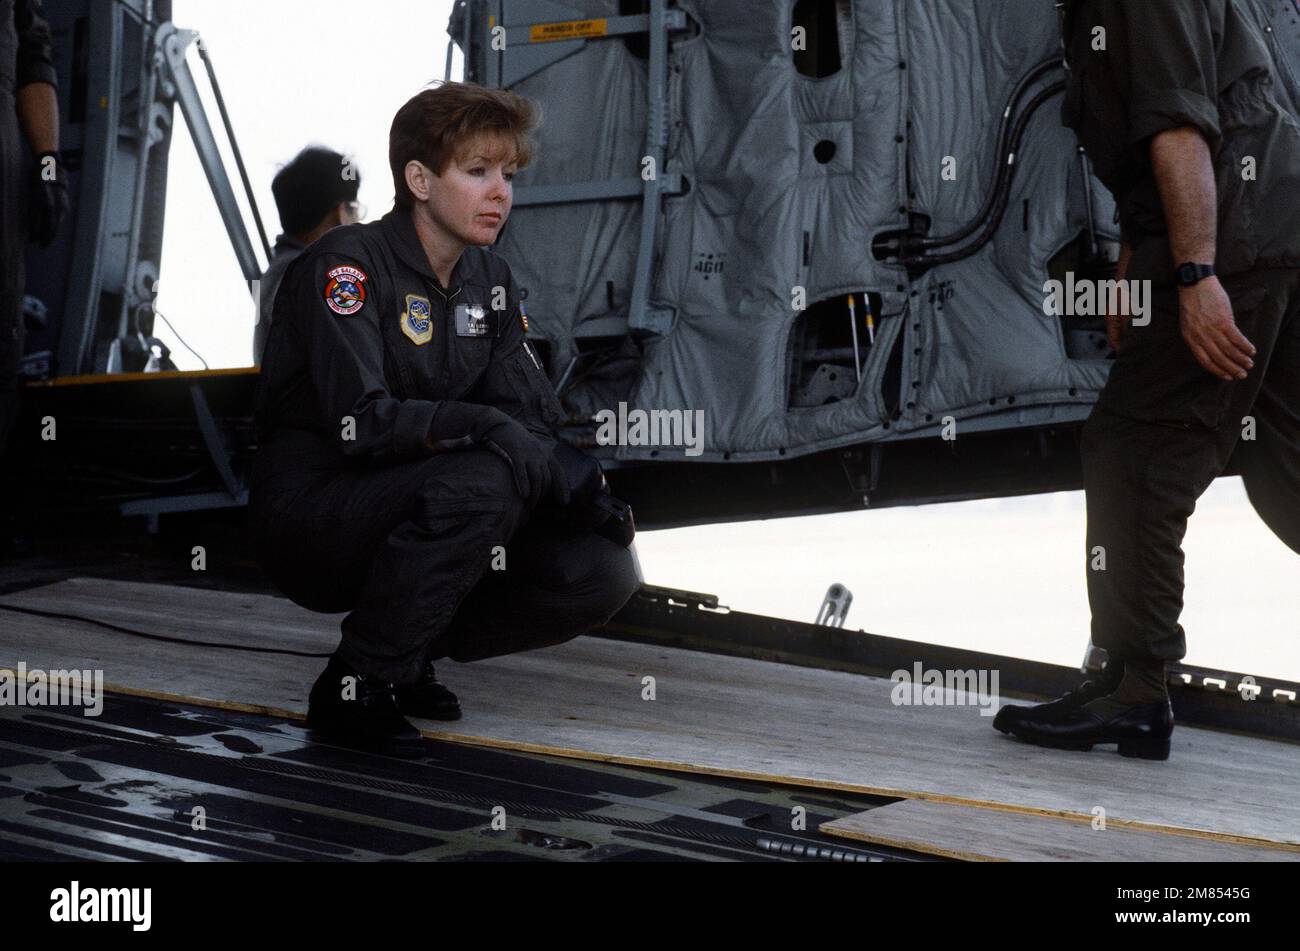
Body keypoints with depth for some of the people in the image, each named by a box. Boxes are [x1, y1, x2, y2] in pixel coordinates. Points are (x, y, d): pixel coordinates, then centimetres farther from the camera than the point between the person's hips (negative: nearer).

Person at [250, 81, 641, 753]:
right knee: (479, 479, -35)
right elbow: (359, 420, -26)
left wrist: (581, 478, -16)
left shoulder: (490, 281, 8)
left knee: (604, 571, -11)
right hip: (310, 516, -7)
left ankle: (409, 651, 8)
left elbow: (535, 420, 4)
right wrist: (485, 426, -33)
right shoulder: (346, 264, -15)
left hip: (415, 509, 7)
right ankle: (353, 687, -19)